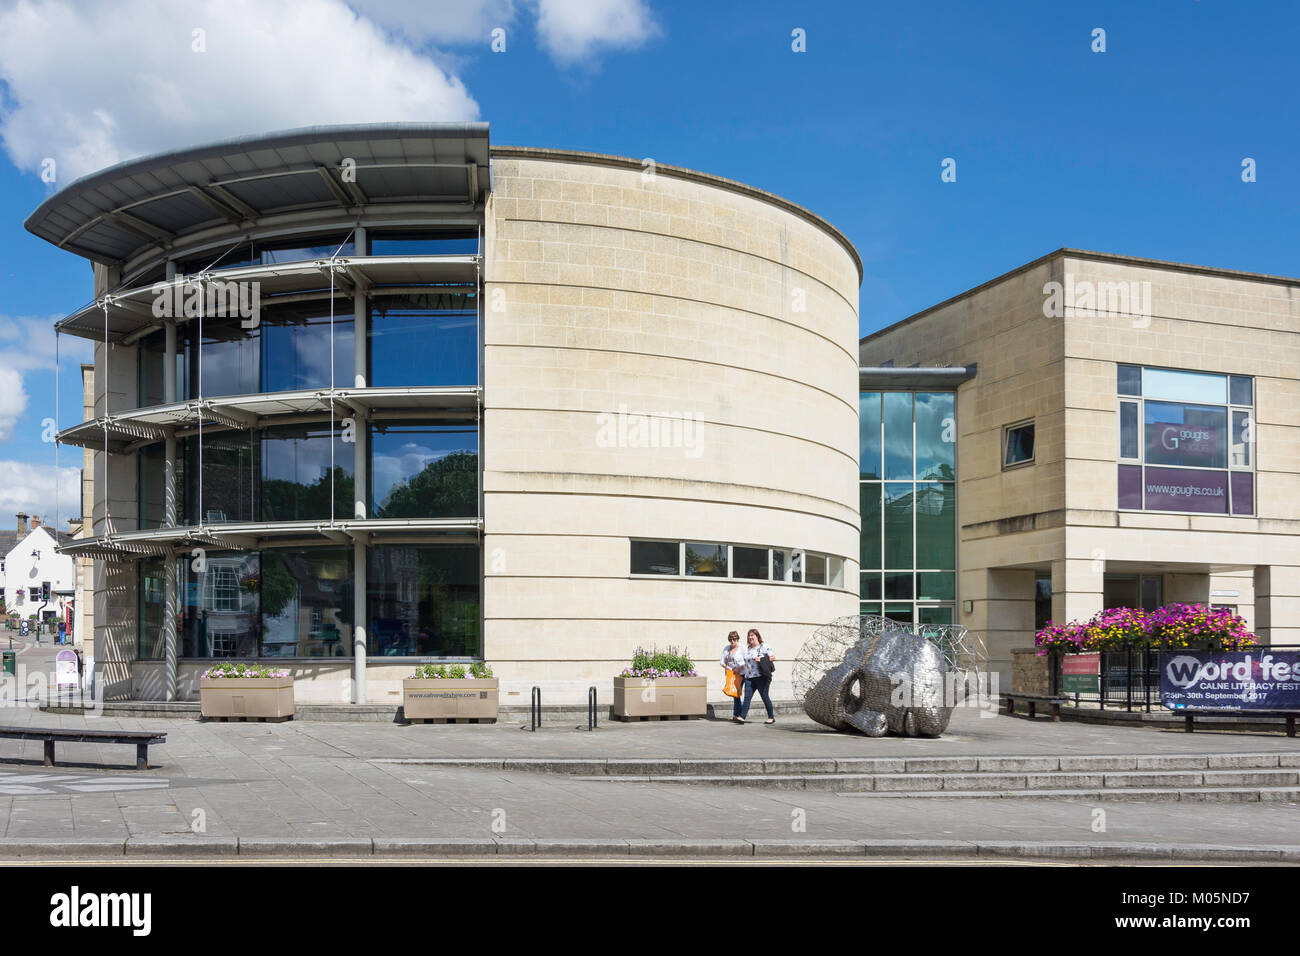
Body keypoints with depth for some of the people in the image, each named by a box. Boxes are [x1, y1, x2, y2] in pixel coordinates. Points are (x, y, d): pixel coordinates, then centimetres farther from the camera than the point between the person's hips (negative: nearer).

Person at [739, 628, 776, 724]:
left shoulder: (764, 647, -1)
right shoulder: (748, 649, 18)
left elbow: (773, 657, -7)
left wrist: (761, 659, -17)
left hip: (761, 677, -6)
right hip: (749, 677, 6)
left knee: (765, 696, -1)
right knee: (747, 696, -5)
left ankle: (771, 717, 9)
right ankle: (742, 716, -11)